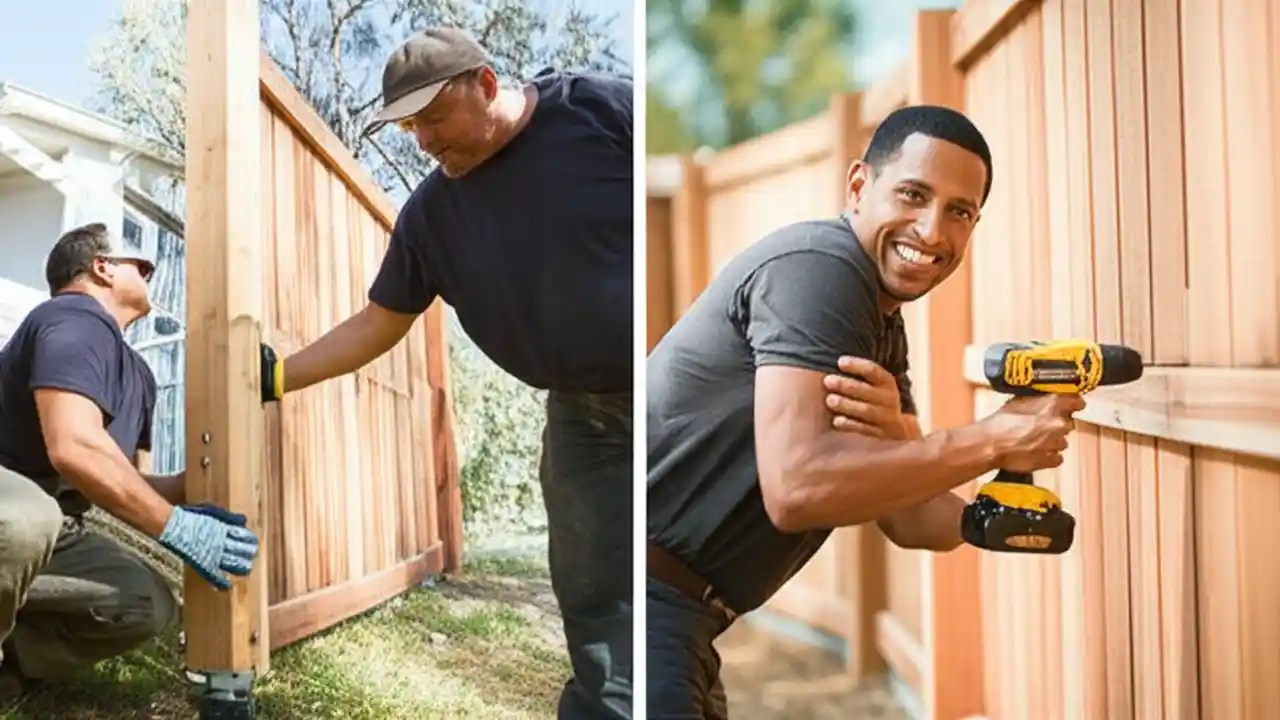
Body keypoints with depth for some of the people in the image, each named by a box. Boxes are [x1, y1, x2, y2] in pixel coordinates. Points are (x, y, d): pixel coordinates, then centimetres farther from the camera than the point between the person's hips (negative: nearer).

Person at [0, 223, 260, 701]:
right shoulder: (77, 321, -15)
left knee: (148, 605, -12)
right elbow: (74, 448, -30)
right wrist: (174, 526, -24)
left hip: (52, 528, 9)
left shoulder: (138, 375, 14)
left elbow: (120, 481, 18)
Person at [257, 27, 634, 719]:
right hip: (583, 416, 4)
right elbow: (376, 325, 12)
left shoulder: (599, 109, -10)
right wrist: (277, 375, 7)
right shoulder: (430, 214, 4)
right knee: (593, 593, 4)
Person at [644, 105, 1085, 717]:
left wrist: (893, 437, -14)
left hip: (680, 617, 10)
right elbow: (796, 487, -26)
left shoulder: (882, 329, 14)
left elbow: (914, 522, 8)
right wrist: (994, 441, -20)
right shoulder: (819, 264, -15)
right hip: (647, 600, -10)